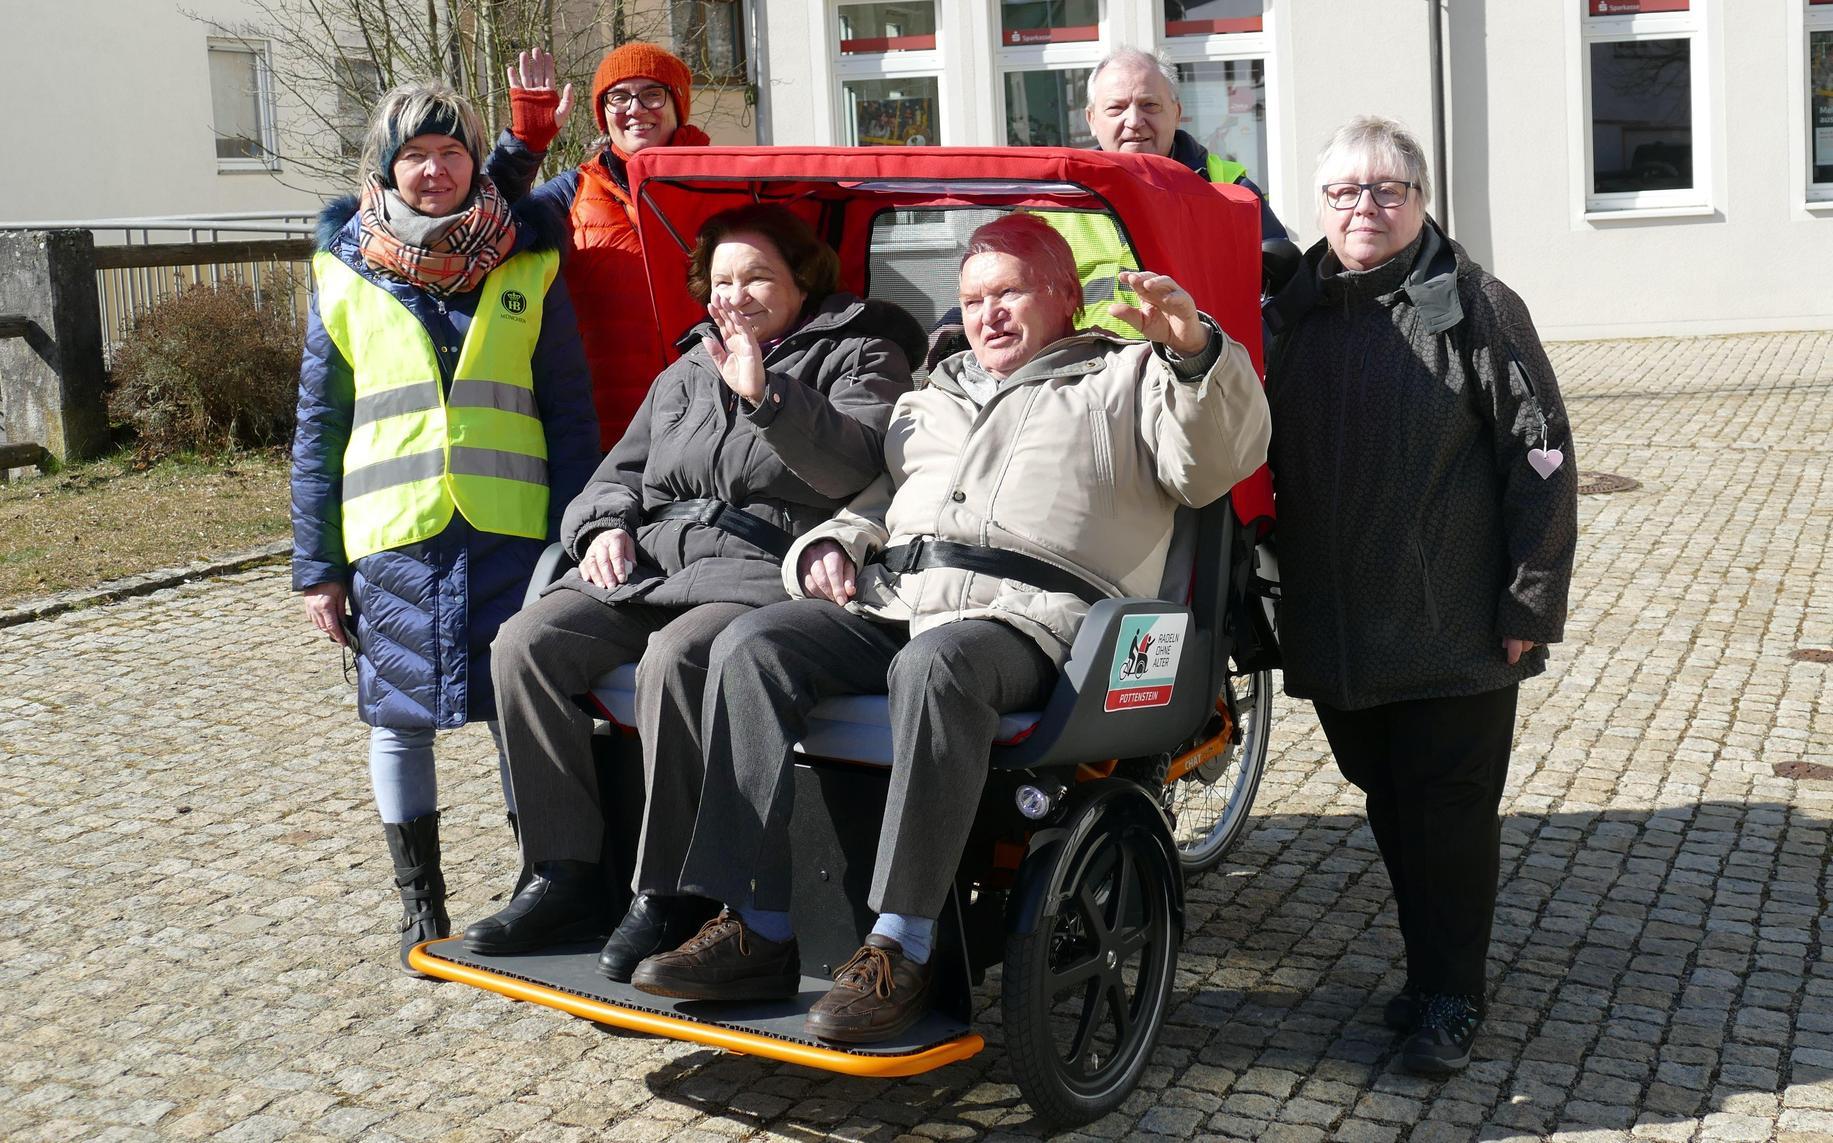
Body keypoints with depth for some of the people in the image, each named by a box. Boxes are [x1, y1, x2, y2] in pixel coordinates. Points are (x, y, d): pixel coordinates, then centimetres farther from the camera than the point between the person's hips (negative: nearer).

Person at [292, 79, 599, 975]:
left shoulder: (527, 269, 5)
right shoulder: (345, 278, 6)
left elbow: (568, 412, 5)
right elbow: (317, 428, 8)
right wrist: (316, 565, 4)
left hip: (510, 531, -1)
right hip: (391, 537, 1)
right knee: (399, 716, 9)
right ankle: (421, 904, 25)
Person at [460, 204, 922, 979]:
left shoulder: (856, 356, 7)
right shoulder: (688, 373, 26)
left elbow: (854, 465, -13)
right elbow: (624, 468, 30)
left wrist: (767, 395, -25)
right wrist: (606, 524, 9)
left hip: (769, 571, -7)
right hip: (655, 564, 7)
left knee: (673, 657, -36)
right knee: (527, 642, -15)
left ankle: (666, 895, -23)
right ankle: (566, 877, -9)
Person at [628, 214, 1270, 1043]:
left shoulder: (1123, 378, 17)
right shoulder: (934, 396, 35)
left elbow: (1216, 462, 0)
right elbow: (877, 497, 37)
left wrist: (1195, 351, -17)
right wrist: (831, 546, 14)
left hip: (1029, 615, -6)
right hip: (888, 600, 6)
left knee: (937, 663, -40)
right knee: (751, 646, -22)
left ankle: (900, 949, -36)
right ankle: (755, 929, -25)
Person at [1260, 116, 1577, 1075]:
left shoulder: (1476, 309, -4)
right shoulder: (1292, 315, 9)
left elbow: (1540, 462, -7)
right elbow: (1260, 465, 16)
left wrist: (1530, 602, -11)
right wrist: (1265, 596, 12)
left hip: (1455, 632, -4)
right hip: (1335, 628, 5)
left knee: (1450, 809, 2)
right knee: (1390, 809, 14)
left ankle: (1449, 995, 15)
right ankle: (1433, 970, 30)